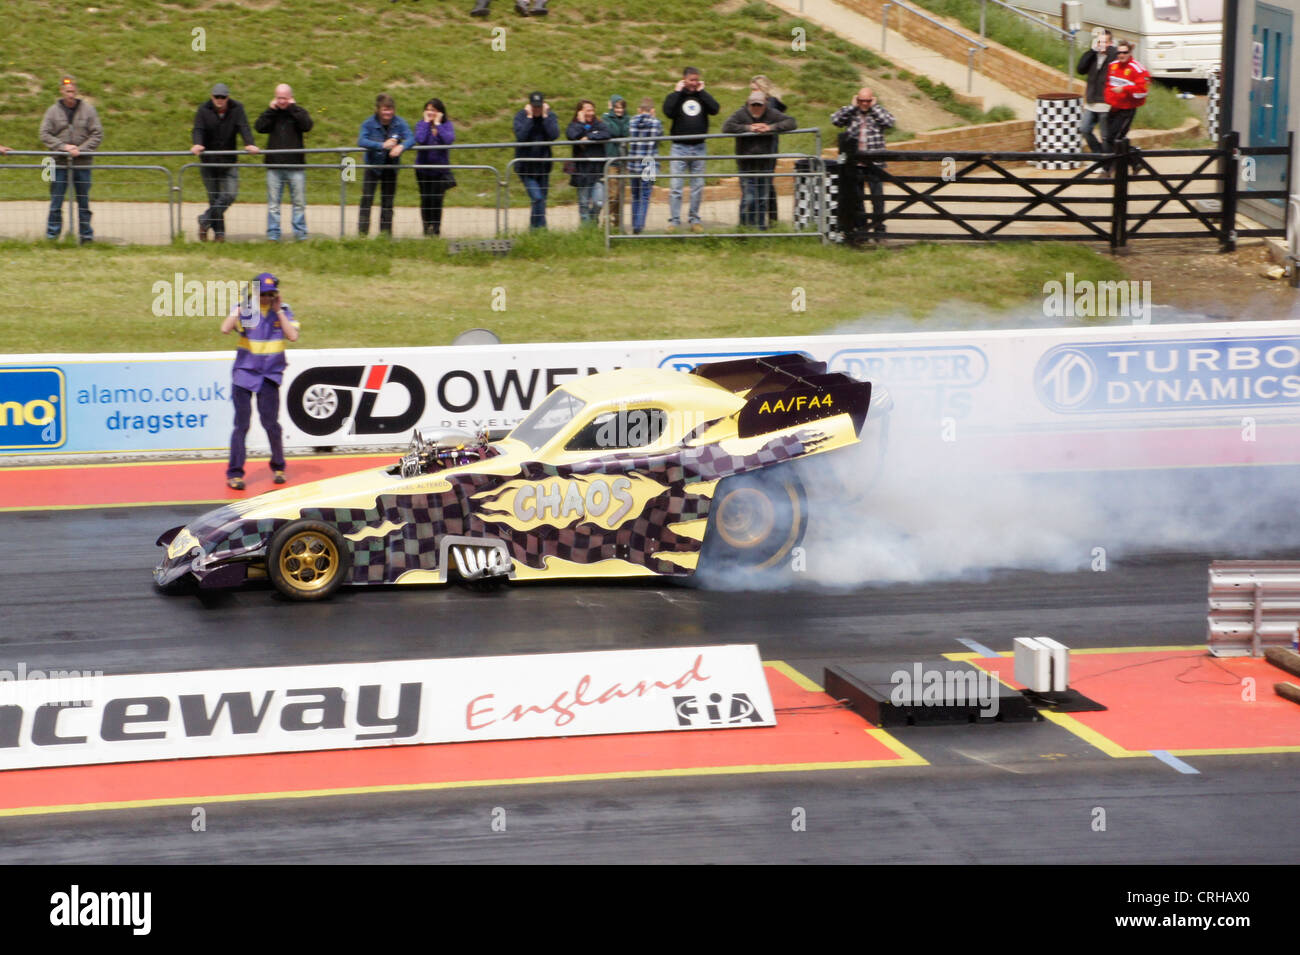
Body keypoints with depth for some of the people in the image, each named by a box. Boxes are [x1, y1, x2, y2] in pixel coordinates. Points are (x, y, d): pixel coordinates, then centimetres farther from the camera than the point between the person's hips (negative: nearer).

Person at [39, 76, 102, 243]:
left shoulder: (88, 110, 3)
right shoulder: (53, 111, 3)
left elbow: (97, 135, 1)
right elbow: (45, 134, 0)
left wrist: (81, 149, -11)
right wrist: (63, 147, -12)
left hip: (82, 163, 0)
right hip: (60, 163, 0)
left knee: (84, 202, 6)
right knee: (56, 201, -1)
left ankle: (86, 234, 12)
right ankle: (52, 234, 4)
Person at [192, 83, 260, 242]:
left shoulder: (237, 109, 1)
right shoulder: (204, 110, -3)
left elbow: (243, 127, -11)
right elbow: (198, 129, -14)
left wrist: (249, 144, -30)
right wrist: (197, 144, -36)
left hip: (228, 161, 1)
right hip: (208, 162, -1)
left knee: (231, 193, -14)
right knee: (214, 197, 2)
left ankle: (206, 219, 0)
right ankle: (219, 233, 11)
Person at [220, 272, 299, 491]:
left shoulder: (283, 311, 1)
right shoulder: (244, 309, -4)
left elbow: (293, 336, -13)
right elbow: (225, 329, -19)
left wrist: (278, 311, -13)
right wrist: (242, 306, -23)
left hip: (270, 374, 1)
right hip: (244, 372, -1)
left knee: (270, 422, 1)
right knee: (242, 423, -5)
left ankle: (278, 467, 22)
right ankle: (234, 473, 2)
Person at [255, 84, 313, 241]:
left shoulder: (298, 112, 5)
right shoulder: (271, 114, 10)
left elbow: (307, 126, -15)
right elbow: (259, 127, -5)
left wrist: (293, 108, -10)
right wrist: (271, 109, -8)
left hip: (295, 166, -1)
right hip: (274, 166, 1)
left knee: (299, 203, 3)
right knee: (273, 204, 1)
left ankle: (300, 233, 10)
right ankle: (273, 235, 4)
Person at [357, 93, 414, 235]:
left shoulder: (399, 123, -8)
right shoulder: (369, 123, -14)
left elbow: (411, 138, -18)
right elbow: (361, 141, -27)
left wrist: (402, 147, -42)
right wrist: (382, 145, -40)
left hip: (391, 167, 2)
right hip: (373, 166, -2)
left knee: (387, 202, 9)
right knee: (366, 200, -10)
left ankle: (386, 234, 16)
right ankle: (362, 233, -9)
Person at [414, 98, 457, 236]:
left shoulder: (446, 125, -2)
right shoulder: (421, 125, -2)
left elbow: (449, 140, -22)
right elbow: (420, 140, -22)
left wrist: (437, 124, -16)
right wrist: (426, 122, -14)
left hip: (440, 169, -1)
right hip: (423, 168, 1)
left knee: (437, 199, -6)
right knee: (425, 199, 5)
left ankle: (436, 227, 7)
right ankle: (427, 227, 20)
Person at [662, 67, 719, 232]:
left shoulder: (702, 97, 10)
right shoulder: (674, 97, 3)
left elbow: (715, 109, -8)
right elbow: (668, 112, -17)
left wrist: (702, 92, -5)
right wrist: (677, 92, -11)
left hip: (699, 148, 3)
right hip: (679, 148, -3)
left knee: (698, 185, 5)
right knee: (675, 185, -7)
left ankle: (695, 219, 13)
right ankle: (674, 220, -4)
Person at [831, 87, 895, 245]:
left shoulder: (878, 113, 7)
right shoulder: (851, 113, 9)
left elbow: (889, 122, -12)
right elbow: (835, 120, -6)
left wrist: (874, 107, -6)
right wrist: (852, 106, -4)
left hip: (874, 164, -2)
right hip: (854, 164, 2)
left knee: (878, 197, -6)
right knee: (855, 199, 7)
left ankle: (879, 231, -1)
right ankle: (860, 230, 15)